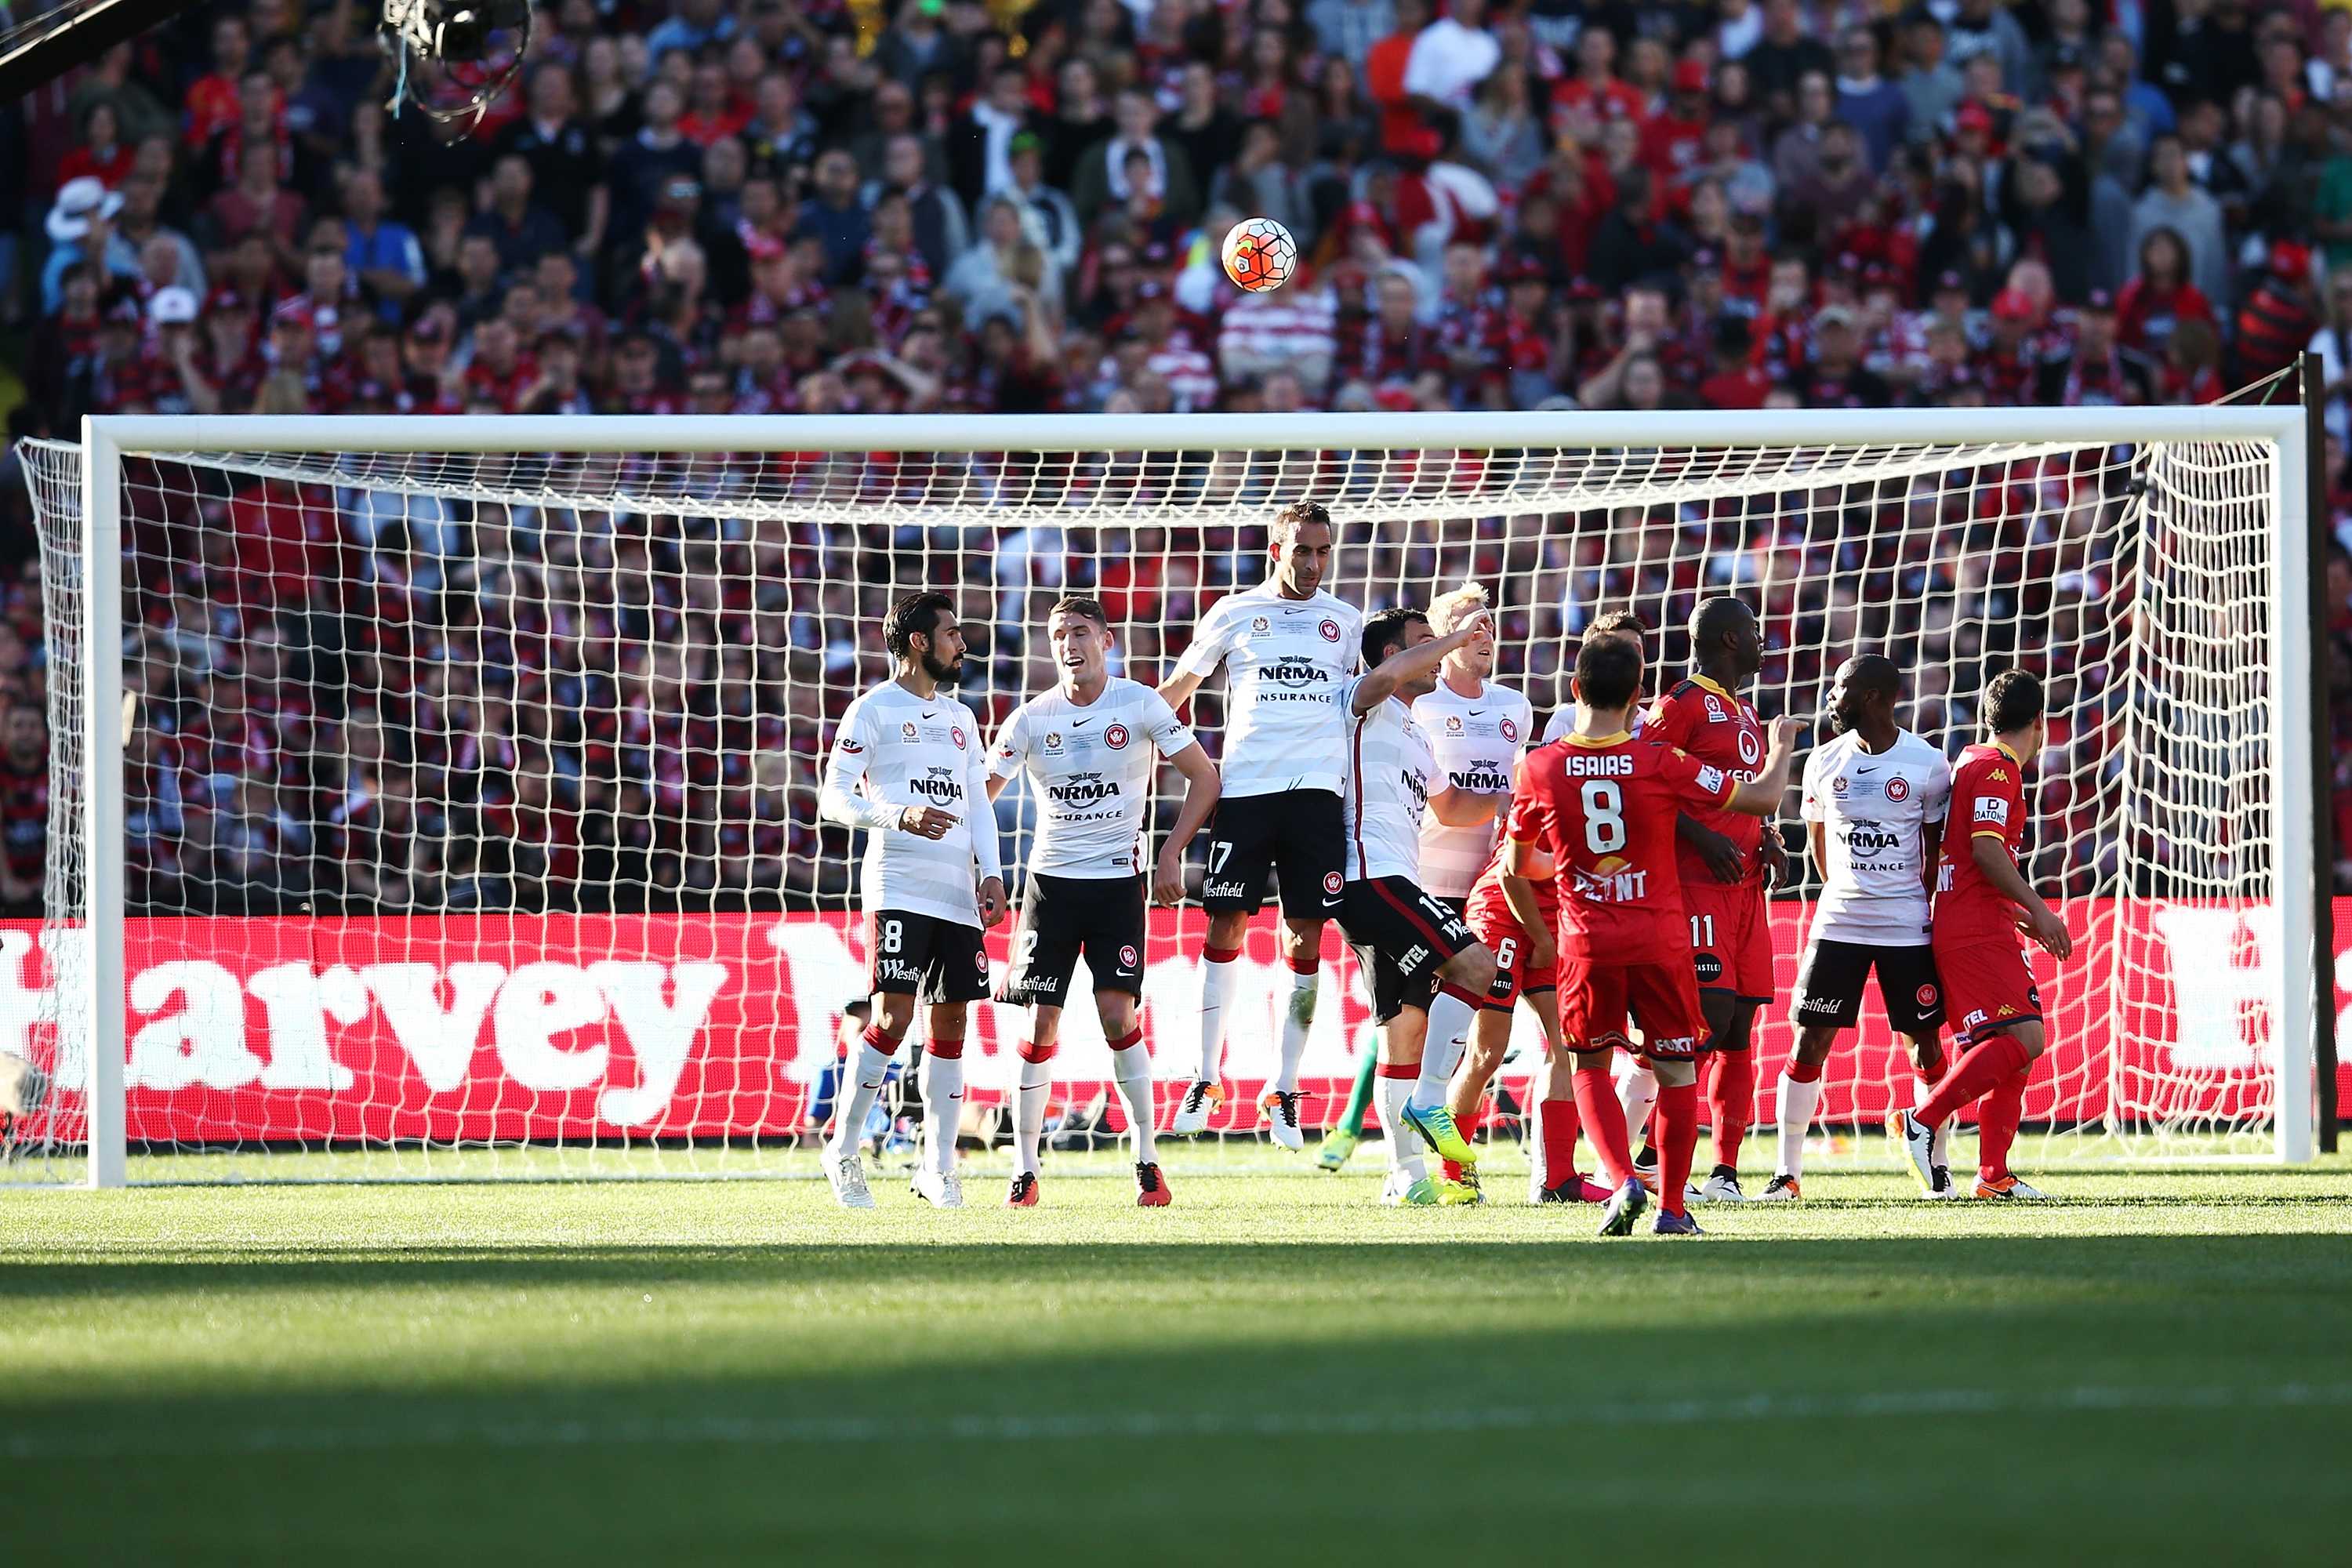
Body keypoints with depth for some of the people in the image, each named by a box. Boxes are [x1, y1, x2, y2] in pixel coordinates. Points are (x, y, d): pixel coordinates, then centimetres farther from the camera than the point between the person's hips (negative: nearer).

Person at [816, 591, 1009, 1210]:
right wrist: (900, 817, -23)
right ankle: (843, 1150, -3)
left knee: (950, 1021, 5)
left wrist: (991, 873, 5)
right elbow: (834, 797, -8)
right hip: (899, 888, -6)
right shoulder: (873, 710, -1)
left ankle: (938, 1165, 10)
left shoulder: (960, 717, 19)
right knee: (893, 1016, -14)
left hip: (957, 894, 7)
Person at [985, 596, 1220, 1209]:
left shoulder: (1140, 705, -4)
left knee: (1118, 1014, -12)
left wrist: (1171, 854, -6)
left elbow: (1204, 778, 2)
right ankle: (1024, 1169, 4)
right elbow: (979, 795, 8)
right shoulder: (1031, 719, 1)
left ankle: (1147, 1161, -1)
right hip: (1051, 880, 2)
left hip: (1118, 881, -2)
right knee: (1040, 1022, -4)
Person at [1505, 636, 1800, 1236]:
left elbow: (1515, 866, 10)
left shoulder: (1540, 770, -3)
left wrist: (1539, 936, 30)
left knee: (1590, 1065, 17)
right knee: (1676, 1069, 12)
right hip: (1661, 937, -1)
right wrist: (1781, 750, 21)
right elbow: (1762, 799, -1)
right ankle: (1672, 1207, 11)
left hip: (1586, 943, 1)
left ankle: (1623, 1180, -4)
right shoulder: (1662, 764, -9)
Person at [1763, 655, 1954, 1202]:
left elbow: (1937, 848, 6)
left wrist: (1922, 906, 6)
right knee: (1811, 1042, -3)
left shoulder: (1927, 764, -3)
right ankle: (1788, 1172, 3)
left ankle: (1939, 1168, 14)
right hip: (1837, 924, 2)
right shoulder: (1825, 762, 5)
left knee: (1925, 1042, 2)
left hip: (1907, 926, -2)